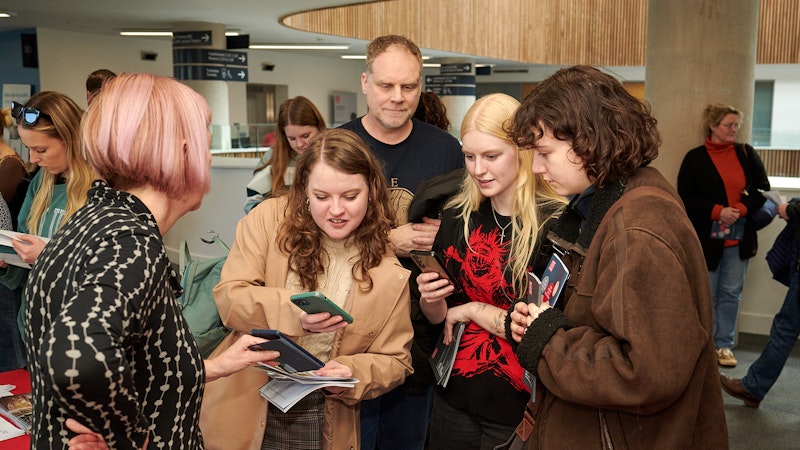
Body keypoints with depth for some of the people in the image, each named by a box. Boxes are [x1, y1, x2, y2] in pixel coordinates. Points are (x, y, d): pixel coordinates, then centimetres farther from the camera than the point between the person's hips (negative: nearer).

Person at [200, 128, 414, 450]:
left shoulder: (387, 269, -7)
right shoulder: (268, 219, -9)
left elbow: (394, 361, -1)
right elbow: (228, 298, -13)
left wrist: (352, 374, -22)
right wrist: (293, 313, -30)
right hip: (246, 409, 0)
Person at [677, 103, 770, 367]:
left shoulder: (746, 154, 6)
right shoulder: (695, 158, -2)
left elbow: (763, 190, 6)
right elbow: (686, 197, -5)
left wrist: (741, 209, -12)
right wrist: (717, 211, -17)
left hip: (739, 237, 3)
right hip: (707, 237, -3)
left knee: (731, 293, 7)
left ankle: (724, 344, 18)